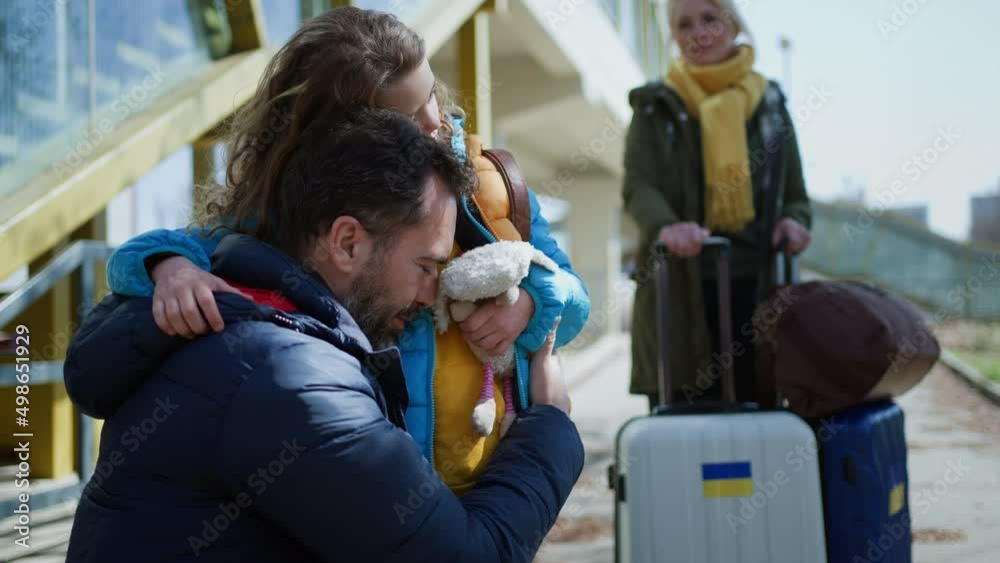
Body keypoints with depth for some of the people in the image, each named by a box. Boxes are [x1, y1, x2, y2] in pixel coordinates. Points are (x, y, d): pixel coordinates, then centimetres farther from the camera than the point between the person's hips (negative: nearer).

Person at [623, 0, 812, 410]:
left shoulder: (769, 104, 15)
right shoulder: (655, 107, 8)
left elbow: (796, 194, 18)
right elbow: (637, 184, -5)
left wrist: (794, 221, -6)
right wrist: (665, 226, -27)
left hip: (757, 285, 2)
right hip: (679, 287, -2)